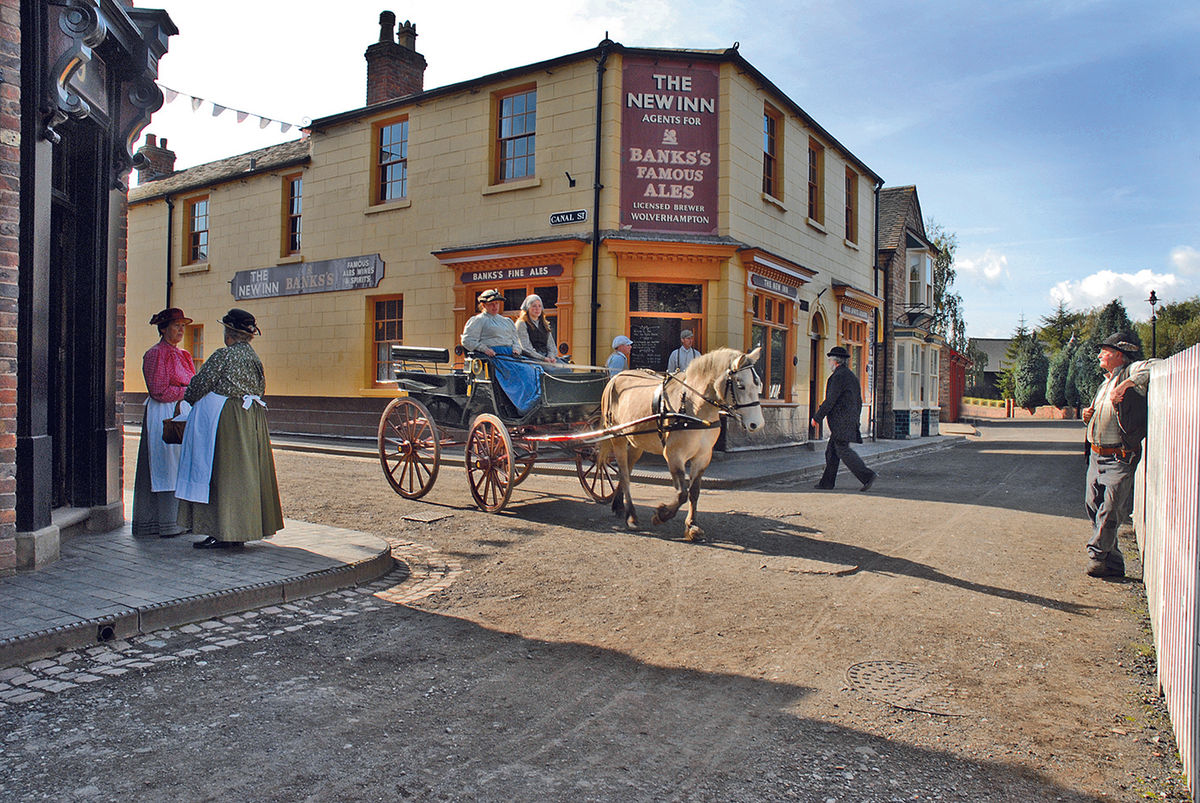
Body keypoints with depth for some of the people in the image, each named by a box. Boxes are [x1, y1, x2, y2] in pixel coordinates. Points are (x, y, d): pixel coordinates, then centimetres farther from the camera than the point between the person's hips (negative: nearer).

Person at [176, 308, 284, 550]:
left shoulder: (224, 355, -12)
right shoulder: (254, 357, 10)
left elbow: (200, 384, -7)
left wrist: (189, 399, 12)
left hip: (225, 419, -8)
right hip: (252, 420, 8)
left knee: (223, 473, -2)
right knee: (245, 472, 10)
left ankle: (223, 533, 1)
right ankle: (241, 530, 15)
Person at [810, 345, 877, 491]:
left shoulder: (839, 376, -12)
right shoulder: (852, 376, 18)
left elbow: (830, 400, -16)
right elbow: (859, 402, 21)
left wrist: (817, 417, -9)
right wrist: (854, 421, 26)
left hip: (840, 421, -10)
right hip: (850, 422, 10)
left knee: (843, 450, -10)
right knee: (831, 451, 11)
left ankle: (867, 476, -15)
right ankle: (826, 482, 13)